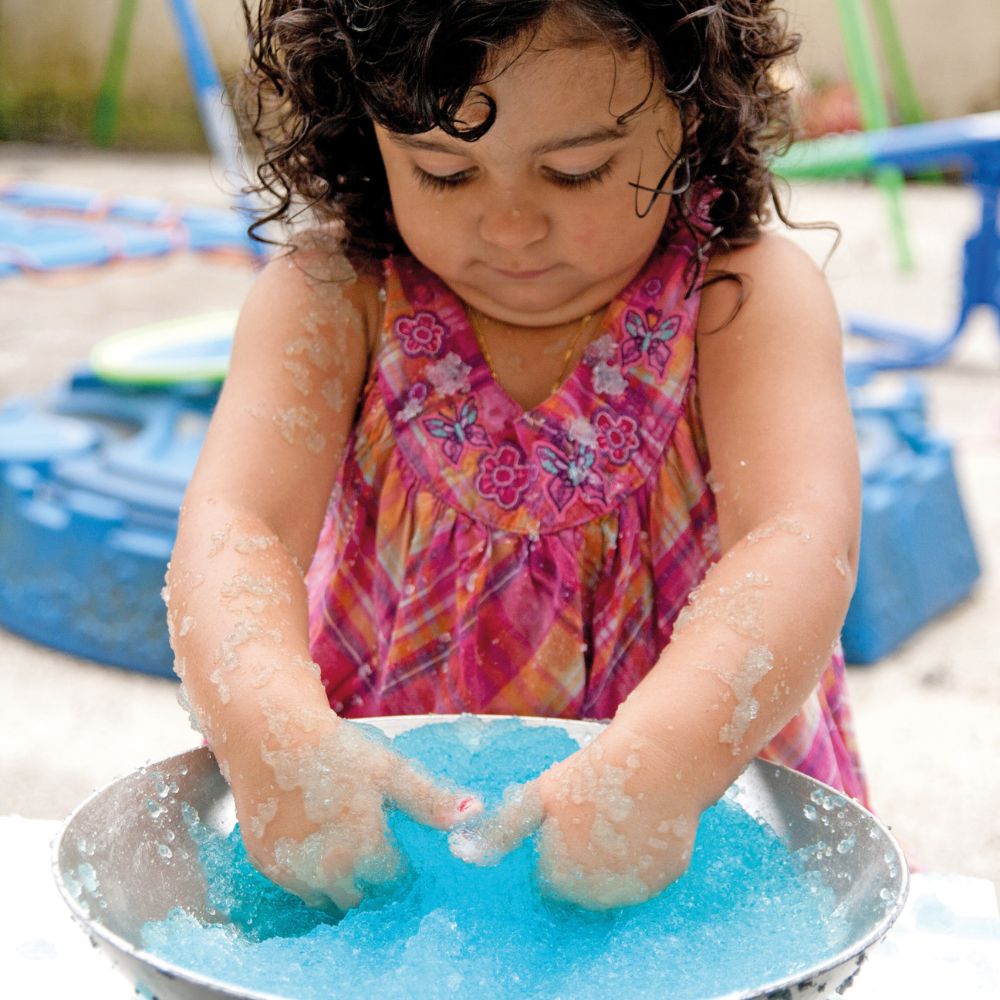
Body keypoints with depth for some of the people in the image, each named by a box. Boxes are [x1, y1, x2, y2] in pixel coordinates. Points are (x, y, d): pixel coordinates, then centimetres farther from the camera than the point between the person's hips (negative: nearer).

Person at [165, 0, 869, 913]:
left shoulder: (751, 298, -12)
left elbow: (802, 544, -27)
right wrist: (273, 733, -42)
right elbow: (232, 525, -21)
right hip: (381, 796, 1)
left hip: (704, 804, 0)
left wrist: (660, 762, -45)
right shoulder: (333, 296, -8)